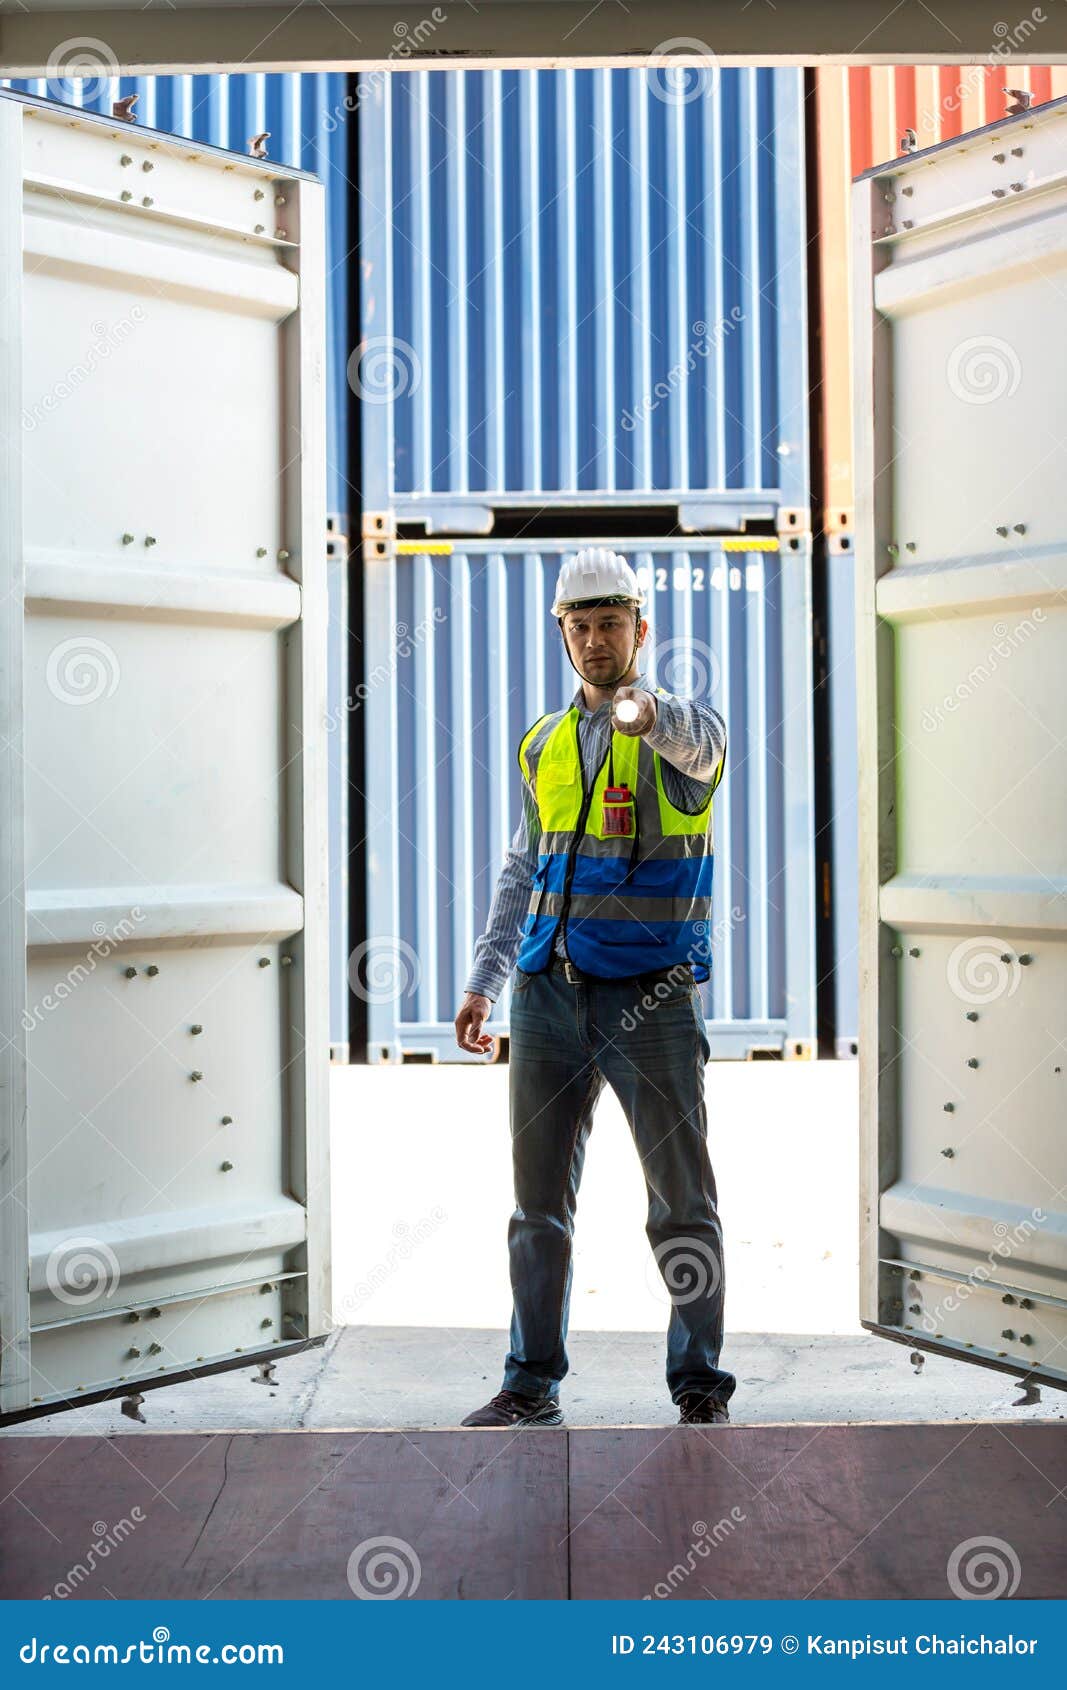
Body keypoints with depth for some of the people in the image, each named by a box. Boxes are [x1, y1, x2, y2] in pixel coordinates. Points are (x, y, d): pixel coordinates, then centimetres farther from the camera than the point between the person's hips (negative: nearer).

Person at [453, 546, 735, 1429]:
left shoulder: (685, 729, -1)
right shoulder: (544, 744, 14)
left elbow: (697, 738, -28)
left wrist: (647, 711, -51)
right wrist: (484, 982, 11)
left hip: (653, 998, -4)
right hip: (550, 993, 5)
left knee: (684, 1200, 2)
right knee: (540, 1202, 9)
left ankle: (701, 1389, 17)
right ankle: (532, 1386, 21)